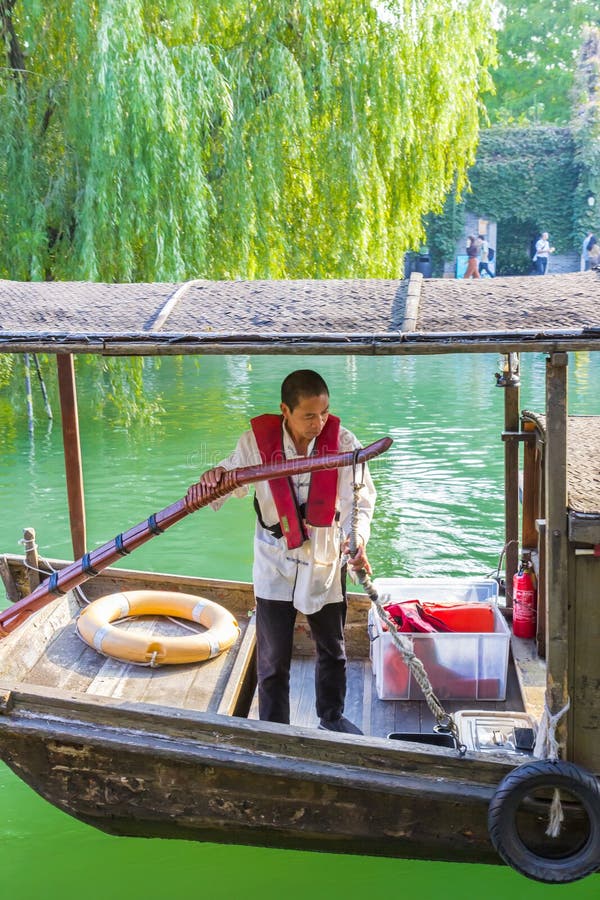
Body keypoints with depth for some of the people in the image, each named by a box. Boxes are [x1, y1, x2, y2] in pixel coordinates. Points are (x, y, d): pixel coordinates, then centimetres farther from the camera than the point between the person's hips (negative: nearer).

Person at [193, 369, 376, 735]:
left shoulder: (343, 442, -15)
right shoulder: (258, 439, -17)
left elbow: (361, 498, -8)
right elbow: (233, 475, -4)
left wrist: (357, 539, -27)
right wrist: (214, 476, -29)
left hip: (327, 563, 2)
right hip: (276, 564, -1)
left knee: (333, 649, 21)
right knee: (273, 659, 8)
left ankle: (333, 716, 46)